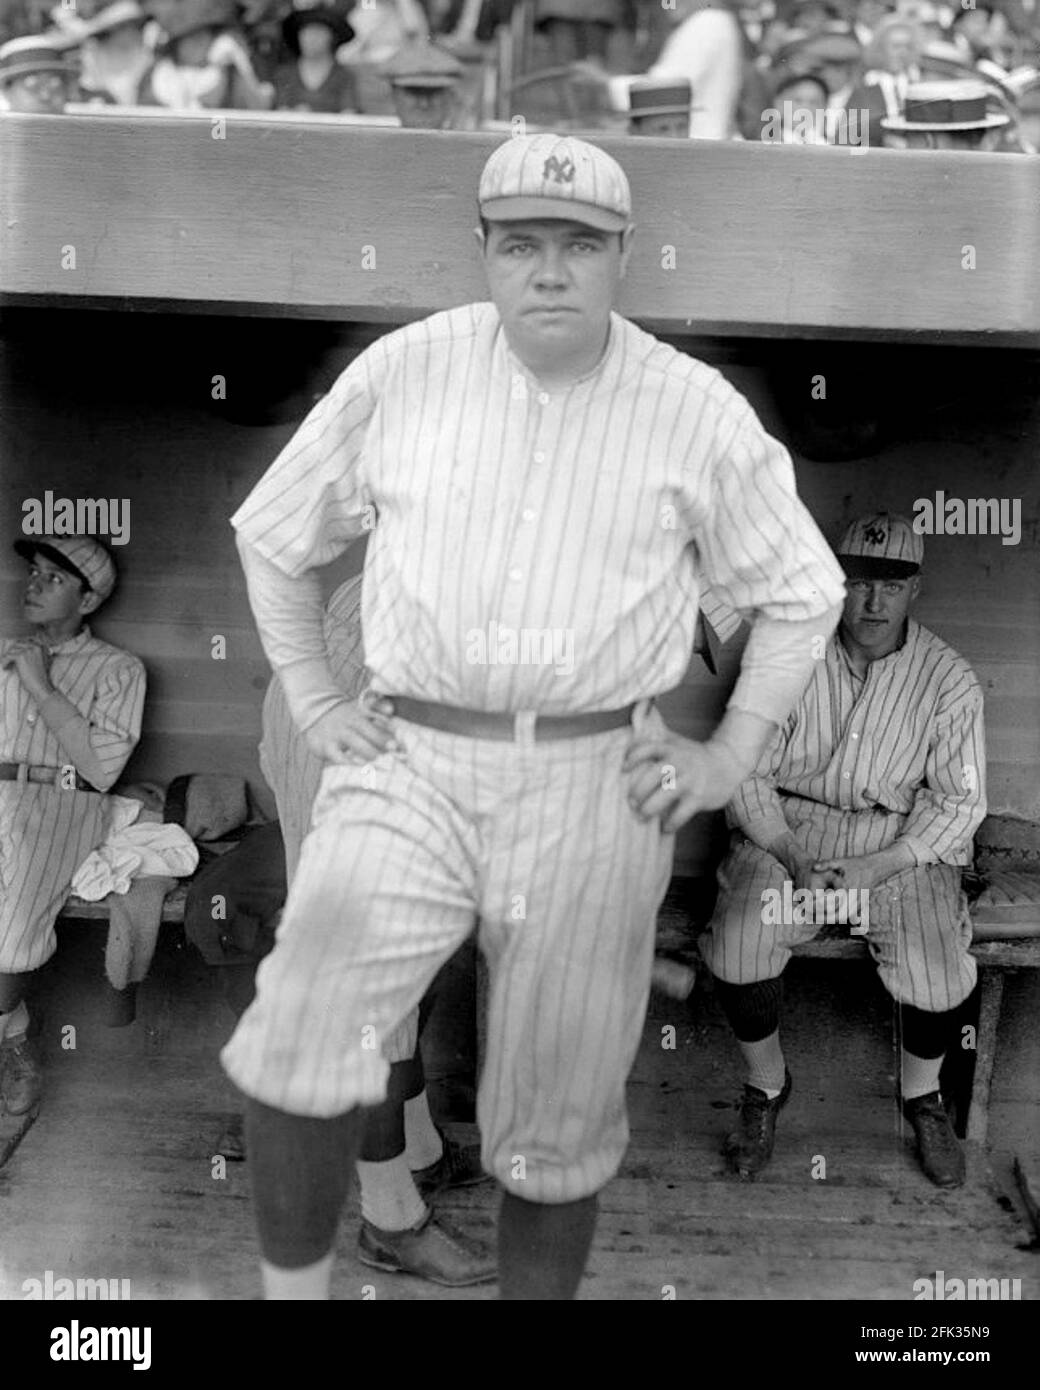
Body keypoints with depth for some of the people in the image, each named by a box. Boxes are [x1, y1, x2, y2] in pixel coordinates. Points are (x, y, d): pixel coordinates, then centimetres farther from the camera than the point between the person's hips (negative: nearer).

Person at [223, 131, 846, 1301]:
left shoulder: (699, 413, 0)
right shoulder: (401, 373, 1)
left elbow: (802, 591, 11)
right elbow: (271, 536, 13)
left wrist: (728, 759, 3)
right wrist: (312, 706, 6)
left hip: (594, 787, 0)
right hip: (407, 767, 0)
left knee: (556, 1122, 9)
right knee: (301, 1032, -20)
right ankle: (291, 1290, 2)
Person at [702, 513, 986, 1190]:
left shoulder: (949, 680, -4)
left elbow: (960, 801, -1)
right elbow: (746, 774, -1)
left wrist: (881, 865, -15)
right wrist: (794, 859, -15)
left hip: (904, 843, 0)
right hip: (787, 829, 0)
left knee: (938, 974, -23)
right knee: (736, 949, -24)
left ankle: (923, 1096, 13)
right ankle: (768, 1085, 7)